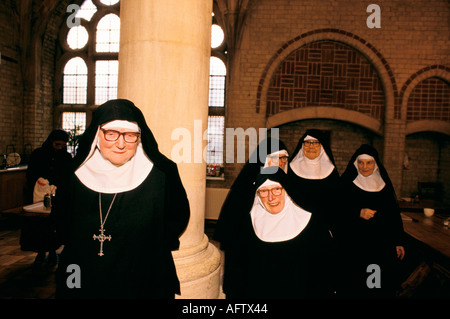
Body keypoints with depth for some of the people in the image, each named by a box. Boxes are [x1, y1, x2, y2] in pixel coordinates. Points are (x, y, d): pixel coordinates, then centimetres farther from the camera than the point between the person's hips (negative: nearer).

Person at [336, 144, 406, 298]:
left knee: (380, 284, 5)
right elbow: (339, 212, -6)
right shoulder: (347, 183, -2)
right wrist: (358, 213, -22)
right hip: (354, 246, -3)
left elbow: (394, 213, 12)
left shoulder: (384, 184, 8)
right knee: (355, 285, 0)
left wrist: (398, 242, 10)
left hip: (382, 246, 3)